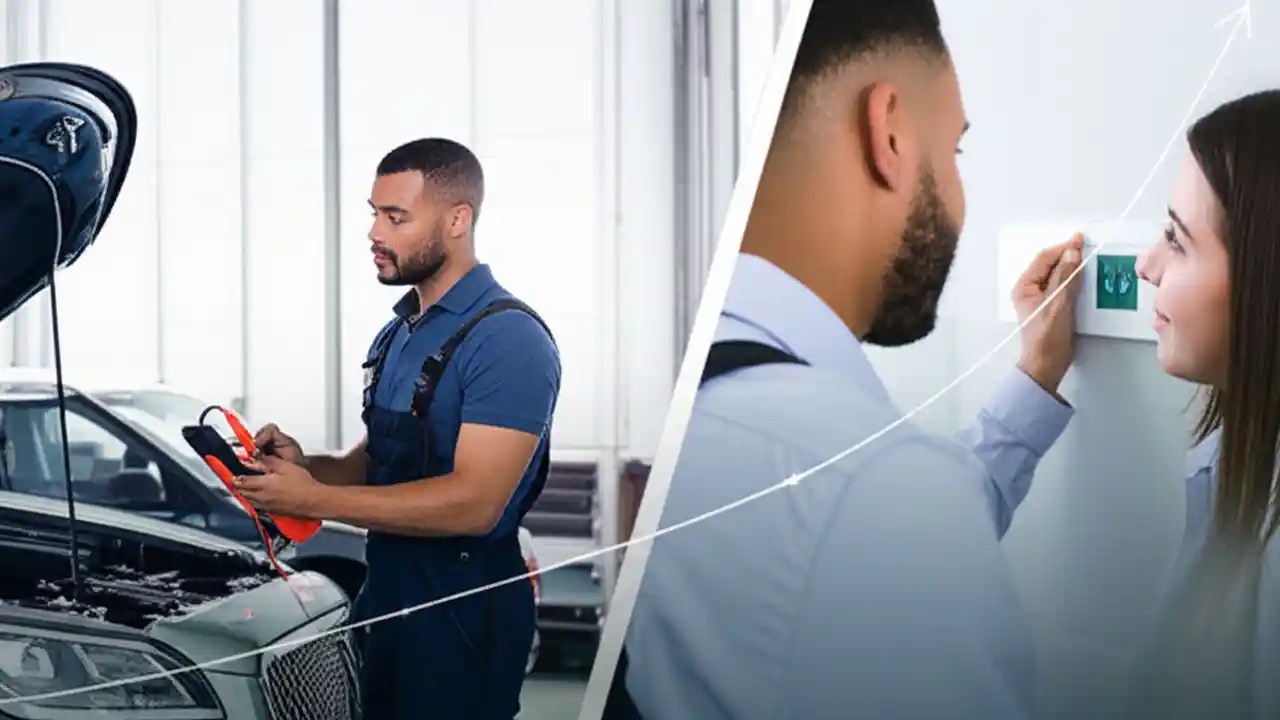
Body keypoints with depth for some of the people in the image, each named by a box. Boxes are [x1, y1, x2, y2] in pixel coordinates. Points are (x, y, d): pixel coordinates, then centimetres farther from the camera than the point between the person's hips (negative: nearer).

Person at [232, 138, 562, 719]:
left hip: (462, 611, -8)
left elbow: (474, 503, -25)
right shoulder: (395, 337, 13)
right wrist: (306, 464, -4)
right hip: (384, 595, 9)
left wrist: (312, 499, -24)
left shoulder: (508, 340, -17)